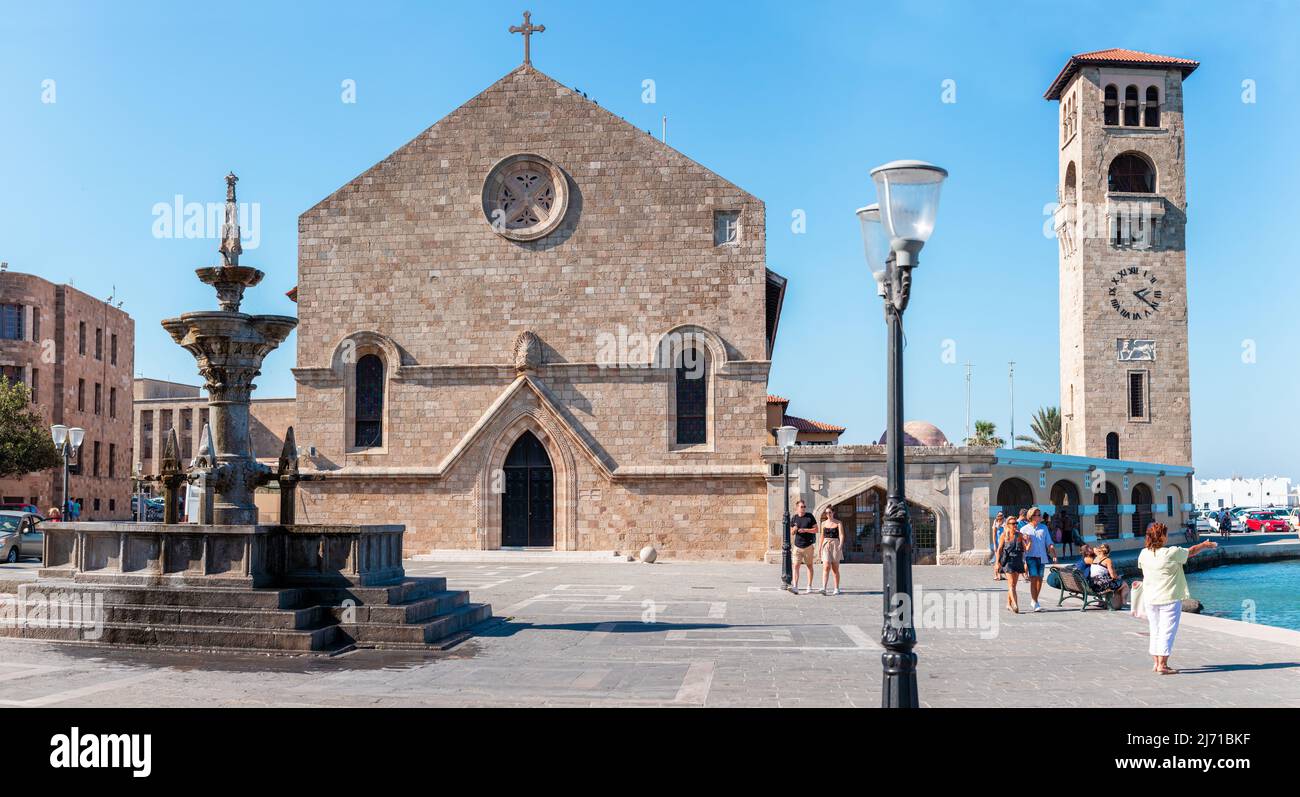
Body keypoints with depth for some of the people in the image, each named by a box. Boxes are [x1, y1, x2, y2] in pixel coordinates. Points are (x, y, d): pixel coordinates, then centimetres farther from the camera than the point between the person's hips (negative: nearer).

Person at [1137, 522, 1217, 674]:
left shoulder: (1144, 554, -2)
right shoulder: (1172, 553, -15)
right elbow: (1190, 552, 1)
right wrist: (1205, 545, 21)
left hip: (1150, 599, 5)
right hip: (1169, 599, -5)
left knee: (1155, 631, 15)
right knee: (1167, 631, -1)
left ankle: (1156, 663, 20)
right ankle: (1162, 665, -3)